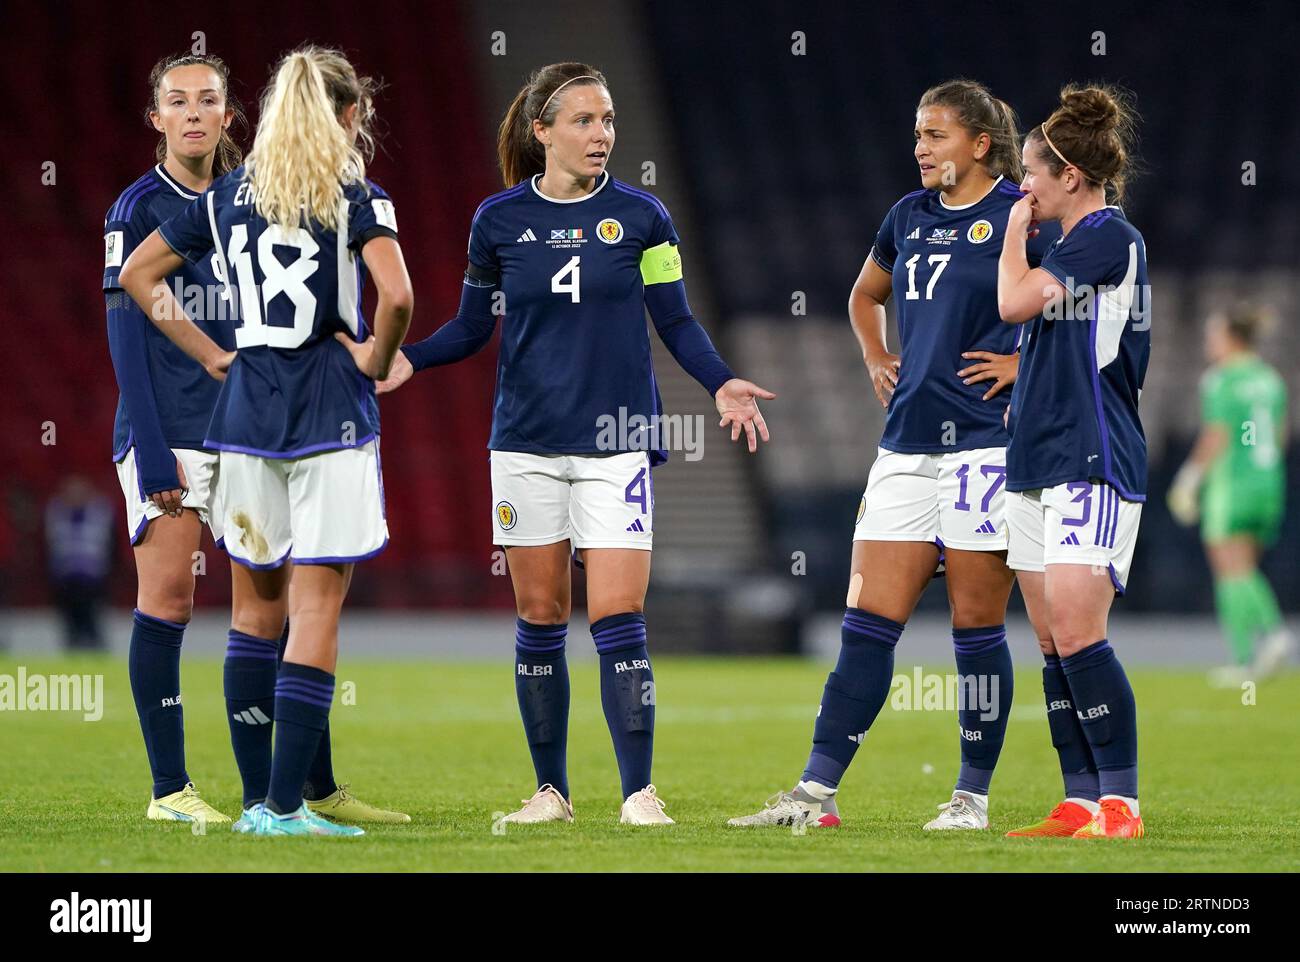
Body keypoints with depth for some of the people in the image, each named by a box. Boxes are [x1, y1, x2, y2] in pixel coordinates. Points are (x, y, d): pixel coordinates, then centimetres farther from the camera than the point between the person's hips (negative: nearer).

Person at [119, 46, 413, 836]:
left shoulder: (229, 195, 8)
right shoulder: (355, 193, -6)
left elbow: (137, 274, 13)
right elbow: (396, 296, -21)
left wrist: (209, 354, 13)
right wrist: (378, 358, -3)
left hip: (248, 406, 5)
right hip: (331, 410, -5)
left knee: (262, 600, 14)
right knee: (317, 603, -4)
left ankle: (258, 795, 16)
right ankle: (284, 806, -9)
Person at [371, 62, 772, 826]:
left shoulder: (640, 216, 0)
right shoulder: (499, 220, 3)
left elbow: (677, 323, 5)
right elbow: (472, 328, 12)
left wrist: (721, 383, -12)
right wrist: (407, 360, -5)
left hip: (616, 441, -1)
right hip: (526, 443, 2)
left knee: (618, 615, -9)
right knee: (540, 618, 4)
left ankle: (640, 792, -8)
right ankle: (551, 791, 13)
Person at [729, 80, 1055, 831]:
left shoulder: (1020, 217, -6)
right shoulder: (910, 218, 14)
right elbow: (865, 296, 33)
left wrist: (1026, 361, -11)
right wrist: (877, 358, 18)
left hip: (986, 442, -6)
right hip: (909, 443, 6)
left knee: (977, 625, 0)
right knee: (869, 620, 2)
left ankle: (974, 796, 10)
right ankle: (816, 793, 1)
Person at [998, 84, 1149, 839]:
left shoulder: (1112, 239, -11)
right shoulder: (1075, 244, 19)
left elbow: (1015, 299, -17)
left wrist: (1017, 228, -3)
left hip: (1093, 465, -10)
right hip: (1042, 464, 10)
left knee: (1077, 633, -16)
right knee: (1053, 643, 7)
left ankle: (1121, 803, -15)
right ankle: (1081, 804, 9)